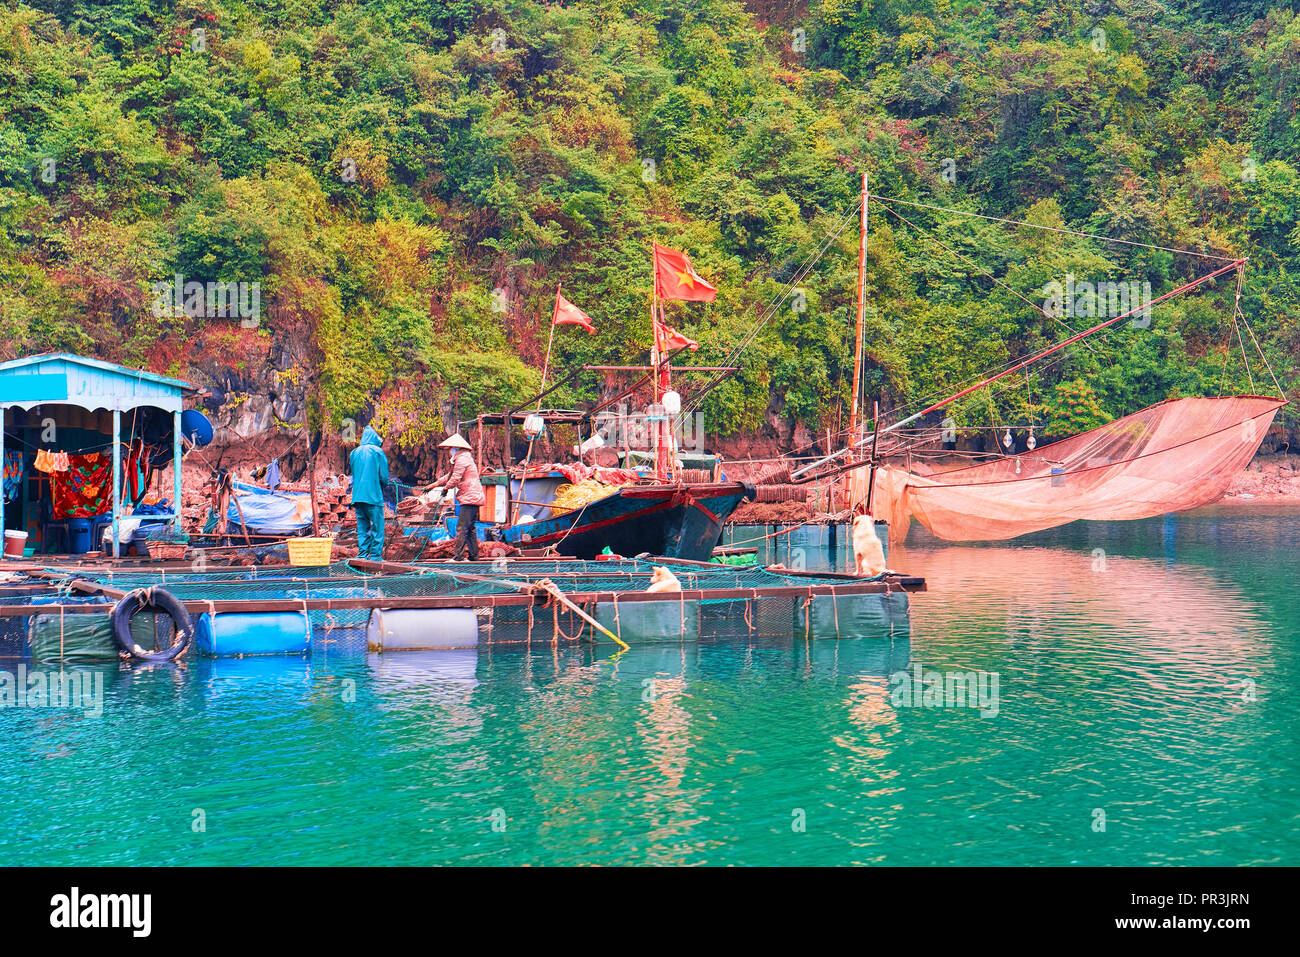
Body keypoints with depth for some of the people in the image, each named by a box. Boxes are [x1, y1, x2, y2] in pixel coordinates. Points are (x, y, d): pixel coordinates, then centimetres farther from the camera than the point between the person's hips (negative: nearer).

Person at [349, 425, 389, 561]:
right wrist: (382, 486, 15)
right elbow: (384, 476, -3)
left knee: (362, 526, 9)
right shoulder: (378, 451, -2)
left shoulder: (354, 453, 12)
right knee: (377, 526, -1)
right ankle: (376, 555, -4)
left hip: (357, 495, 5)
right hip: (374, 495, -5)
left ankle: (362, 553, 4)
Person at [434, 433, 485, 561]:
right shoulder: (464, 458, 24)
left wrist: (446, 488, 4)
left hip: (469, 498, -11)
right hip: (473, 498, 11)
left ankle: (458, 555, -15)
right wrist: (433, 484, 29)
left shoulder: (462, 459, -10)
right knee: (471, 528, 13)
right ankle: (474, 555, 16)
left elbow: (455, 479, -15)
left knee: (462, 527, -12)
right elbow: (450, 476, 30)